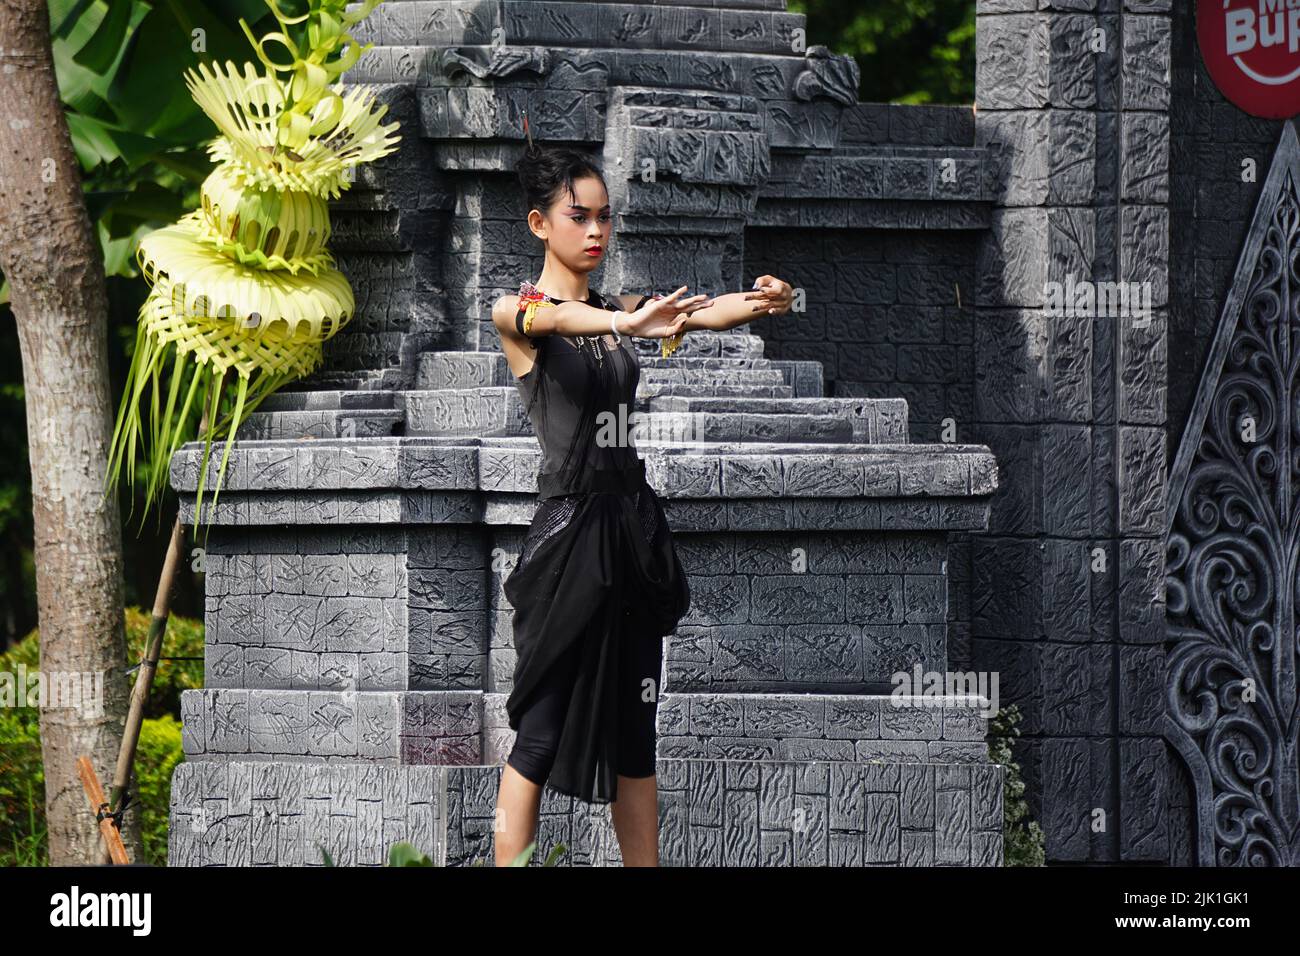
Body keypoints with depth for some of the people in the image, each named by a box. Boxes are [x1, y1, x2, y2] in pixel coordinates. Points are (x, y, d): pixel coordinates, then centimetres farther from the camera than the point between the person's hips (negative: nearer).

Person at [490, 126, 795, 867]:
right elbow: (553, 318, -28)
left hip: (634, 528, 6)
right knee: (542, 735, -4)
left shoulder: (621, 309, 14)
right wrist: (630, 326, -49)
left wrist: (761, 301, -26)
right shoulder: (517, 313, -4)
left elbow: (703, 312, -2)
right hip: (569, 528, -6)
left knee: (634, 735, 9)